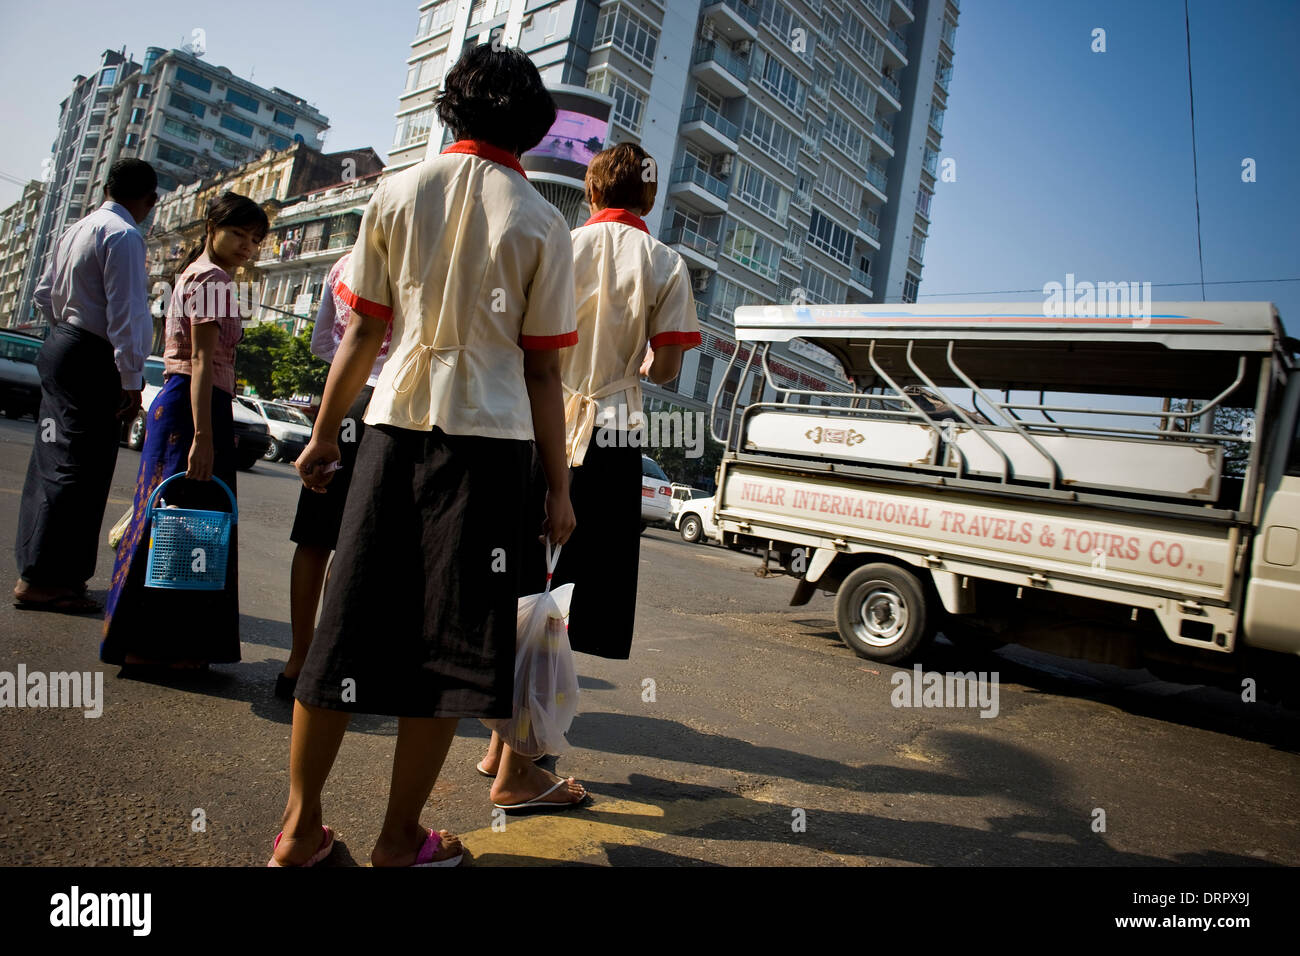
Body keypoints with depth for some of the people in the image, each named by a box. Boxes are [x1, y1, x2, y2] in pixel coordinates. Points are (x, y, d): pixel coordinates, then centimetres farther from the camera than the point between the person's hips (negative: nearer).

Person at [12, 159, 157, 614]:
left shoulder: (77, 229, 14)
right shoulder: (124, 236, -14)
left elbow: (45, 294, 19)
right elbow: (124, 311, -20)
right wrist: (131, 380, -18)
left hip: (59, 350, 10)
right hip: (94, 360, -9)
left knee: (52, 460, 14)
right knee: (79, 468, -6)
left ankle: (36, 570, 23)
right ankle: (43, 579, -3)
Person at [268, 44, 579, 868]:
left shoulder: (398, 193, 8)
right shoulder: (541, 222, 2)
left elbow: (362, 335, 6)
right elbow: (542, 372, -2)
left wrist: (326, 432, 16)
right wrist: (558, 487, 3)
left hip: (395, 425, 3)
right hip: (489, 438, -2)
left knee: (351, 622, 10)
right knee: (448, 639, 5)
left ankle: (301, 827, 20)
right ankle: (400, 841, 17)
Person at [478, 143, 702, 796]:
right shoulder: (665, 265, 2)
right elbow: (665, 368, -2)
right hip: (607, 437, -2)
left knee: (521, 595, 14)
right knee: (559, 606, 1)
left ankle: (500, 744, 25)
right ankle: (513, 770, 5)